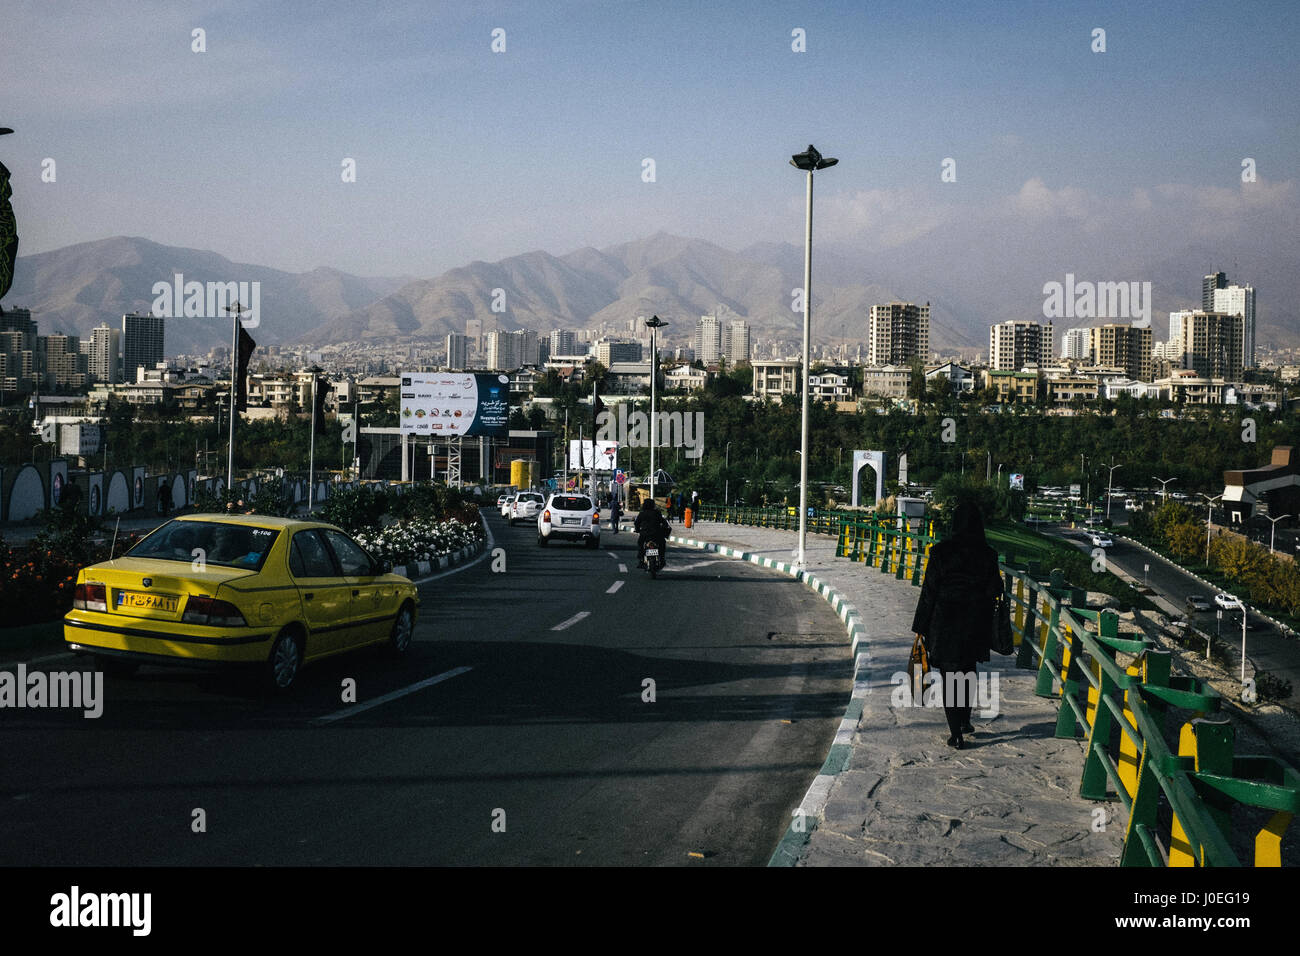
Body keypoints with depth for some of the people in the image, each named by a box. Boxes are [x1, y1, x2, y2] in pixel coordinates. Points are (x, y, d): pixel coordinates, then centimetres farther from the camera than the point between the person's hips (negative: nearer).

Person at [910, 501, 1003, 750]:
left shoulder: (941, 552, -12)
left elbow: (929, 590, -9)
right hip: (976, 623, 3)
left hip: (945, 621, -3)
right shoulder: (988, 554, -6)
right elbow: (995, 590, -4)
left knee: (949, 677, 5)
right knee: (968, 671, 24)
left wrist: (920, 627, -2)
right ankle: (965, 721, 34)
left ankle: (956, 734, 3)